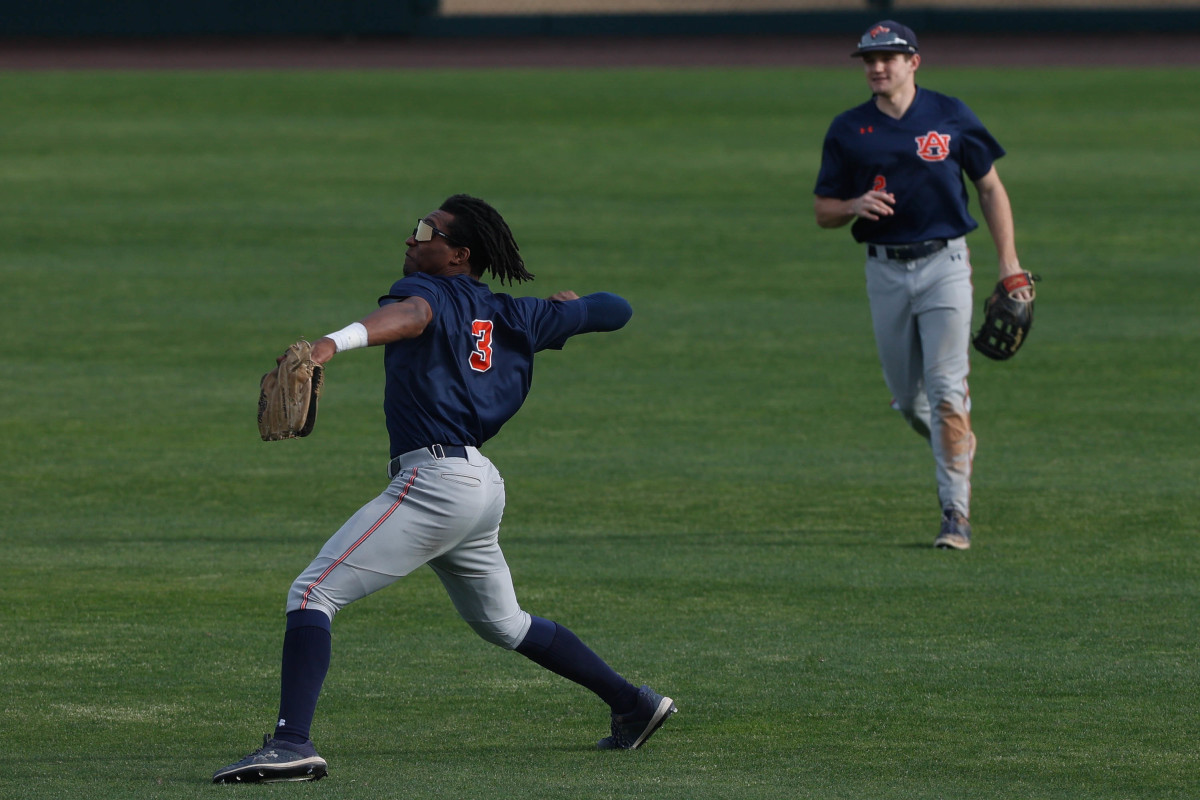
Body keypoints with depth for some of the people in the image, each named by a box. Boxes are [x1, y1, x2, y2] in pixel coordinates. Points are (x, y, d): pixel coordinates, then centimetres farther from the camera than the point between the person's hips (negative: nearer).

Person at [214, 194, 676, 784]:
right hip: (484, 486, 9)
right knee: (502, 623, 30)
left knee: (312, 593, -13)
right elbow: (616, 311, 25)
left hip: (433, 480, -9)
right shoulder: (515, 316, 16)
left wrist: (334, 342, -48)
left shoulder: (426, 290, -3)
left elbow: (410, 315, -29)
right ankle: (633, 704, 34)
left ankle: (292, 743, -29)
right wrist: (570, 305, 49)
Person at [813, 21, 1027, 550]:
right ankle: (957, 448, 39)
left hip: (944, 264, -3)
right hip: (885, 271, 3)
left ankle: (956, 514, -9)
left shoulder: (950, 116, 1)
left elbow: (990, 188, 7)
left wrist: (1008, 262, 0)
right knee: (907, 398, 8)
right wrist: (856, 206, -15)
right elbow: (823, 212, 8)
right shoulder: (848, 130, 4)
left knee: (946, 389, -11)